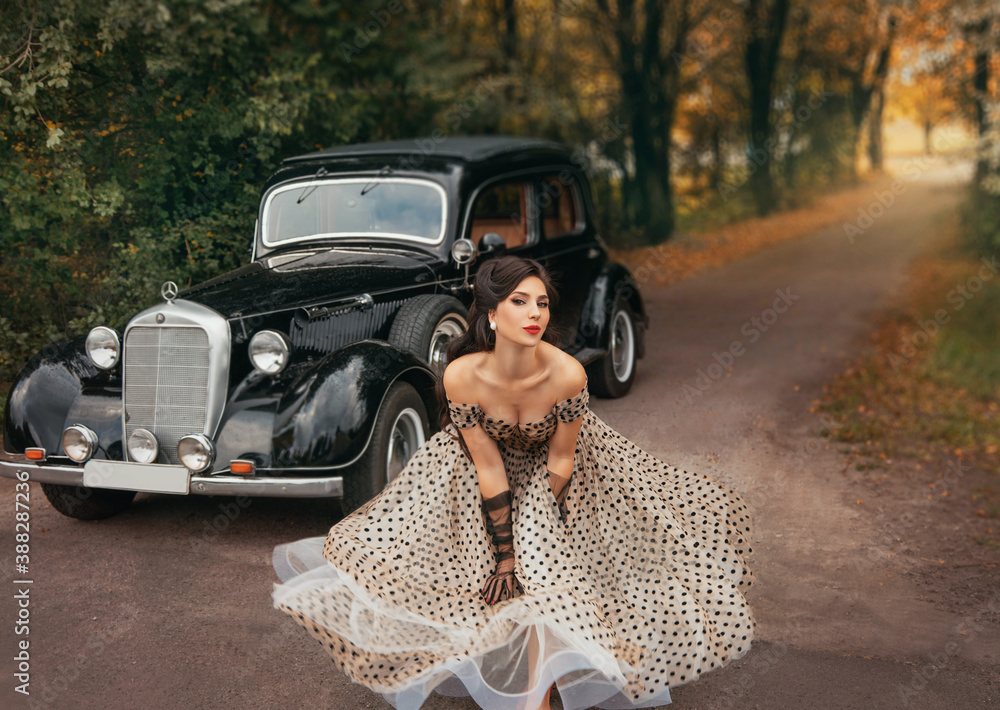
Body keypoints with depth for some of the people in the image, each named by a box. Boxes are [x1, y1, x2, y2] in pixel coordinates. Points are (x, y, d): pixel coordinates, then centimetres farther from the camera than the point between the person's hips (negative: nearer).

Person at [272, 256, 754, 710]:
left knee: (550, 569, -12)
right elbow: (488, 469, -21)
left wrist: (523, 547, -11)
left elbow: (559, 462, -17)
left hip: (553, 474, 0)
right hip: (482, 469, 1)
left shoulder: (568, 374, -31)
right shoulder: (461, 376, -30)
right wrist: (503, 554, -17)